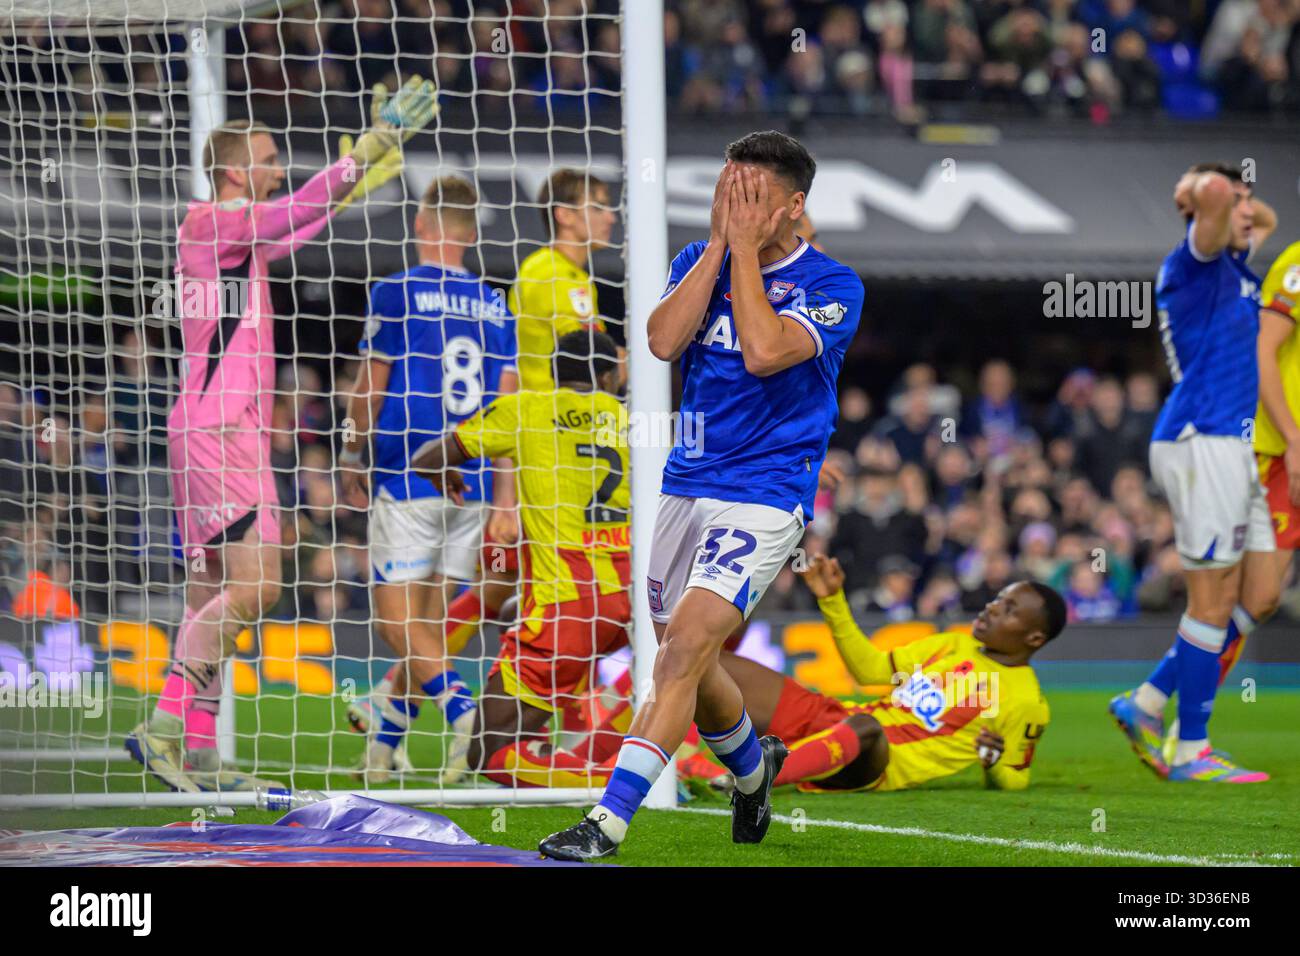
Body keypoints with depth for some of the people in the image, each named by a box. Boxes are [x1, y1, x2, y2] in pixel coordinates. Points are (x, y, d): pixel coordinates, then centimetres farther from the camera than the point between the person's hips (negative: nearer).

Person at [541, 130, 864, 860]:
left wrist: (746, 248, -17)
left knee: (685, 648, -20)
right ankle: (753, 767, 46)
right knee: (685, 661, 16)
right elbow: (664, 340, -11)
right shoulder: (700, 261, 7)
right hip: (687, 484, 6)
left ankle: (608, 824, -23)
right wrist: (719, 242, -12)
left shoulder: (833, 285, -8)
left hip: (764, 496, -6)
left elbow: (765, 351, -24)